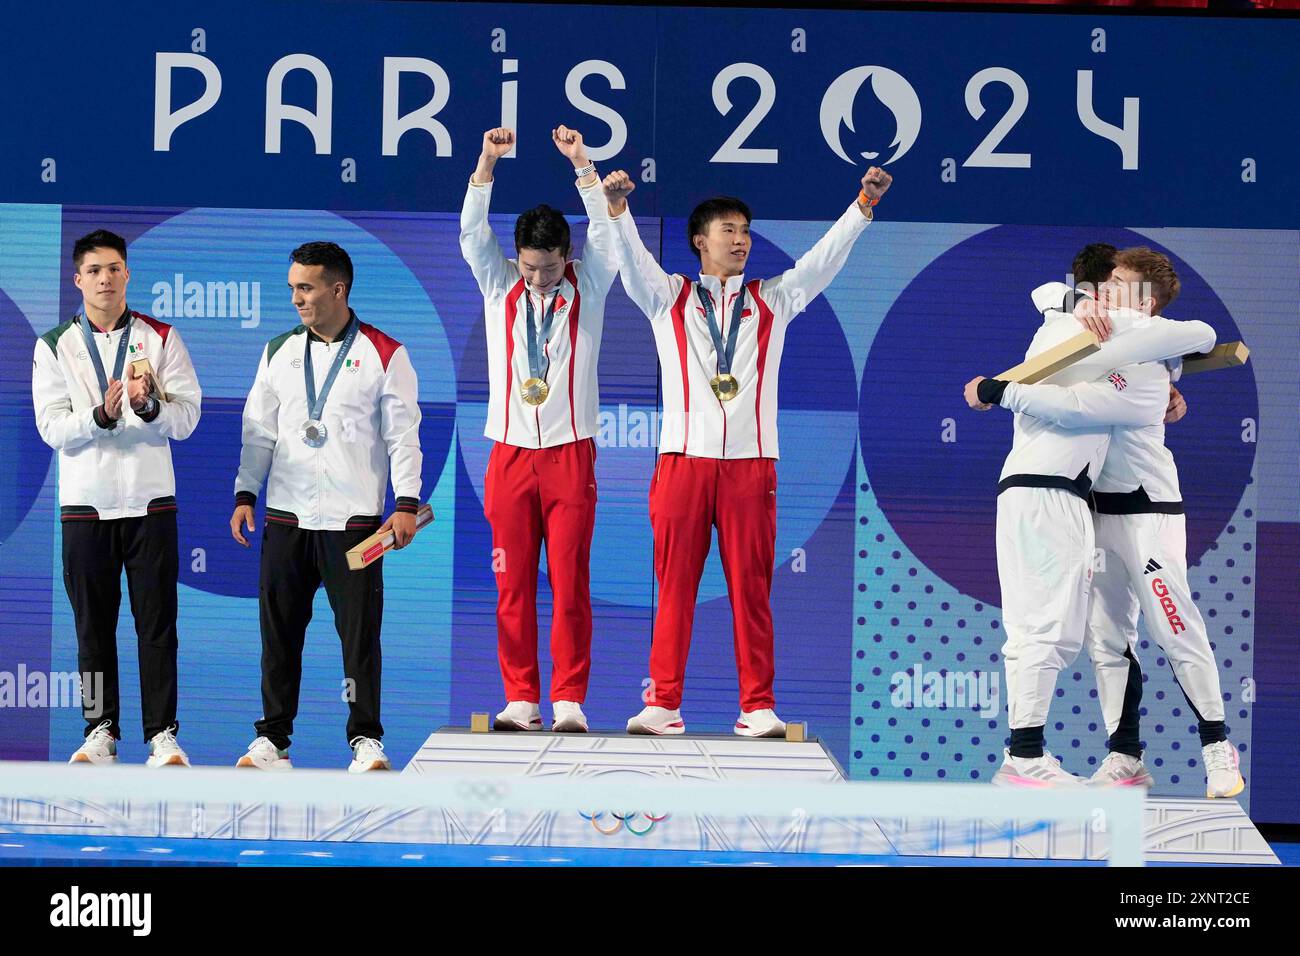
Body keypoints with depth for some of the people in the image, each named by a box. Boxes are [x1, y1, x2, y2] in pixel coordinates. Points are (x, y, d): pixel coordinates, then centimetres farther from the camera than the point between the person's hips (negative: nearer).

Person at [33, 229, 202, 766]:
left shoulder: (160, 338, 5)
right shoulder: (55, 346, 5)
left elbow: (187, 416, -1)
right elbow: (51, 427, -4)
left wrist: (149, 405, -21)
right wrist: (101, 415, -21)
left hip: (150, 502, 0)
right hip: (84, 504, 0)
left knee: (157, 623, -1)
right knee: (94, 625, 5)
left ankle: (162, 733, 3)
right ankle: (101, 731, 14)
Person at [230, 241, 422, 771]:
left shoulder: (384, 355, 0)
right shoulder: (279, 352, 12)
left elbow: (403, 434, -1)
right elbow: (259, 430, 15)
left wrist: (407, 503, -9)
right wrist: (245, 494, 8)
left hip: (353, 517, -4)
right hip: (286, 514, 4)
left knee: (359, 630, -4)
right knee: (279, 629, 5)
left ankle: (366, 739, 3)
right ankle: (272, 738, 12)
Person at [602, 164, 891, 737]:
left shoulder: (771, 301, 16)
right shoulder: (669, 298, 13)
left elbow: (824, 259, 9)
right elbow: (631, 258, -1)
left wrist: (864, 204, -2)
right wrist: (616, 208, -19)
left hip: (750, 464, 1)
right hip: (683, 459, -1)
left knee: (751, 587, -1)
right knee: (675, 586, -1)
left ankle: (757, 707, 1)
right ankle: (663, 704, 2)